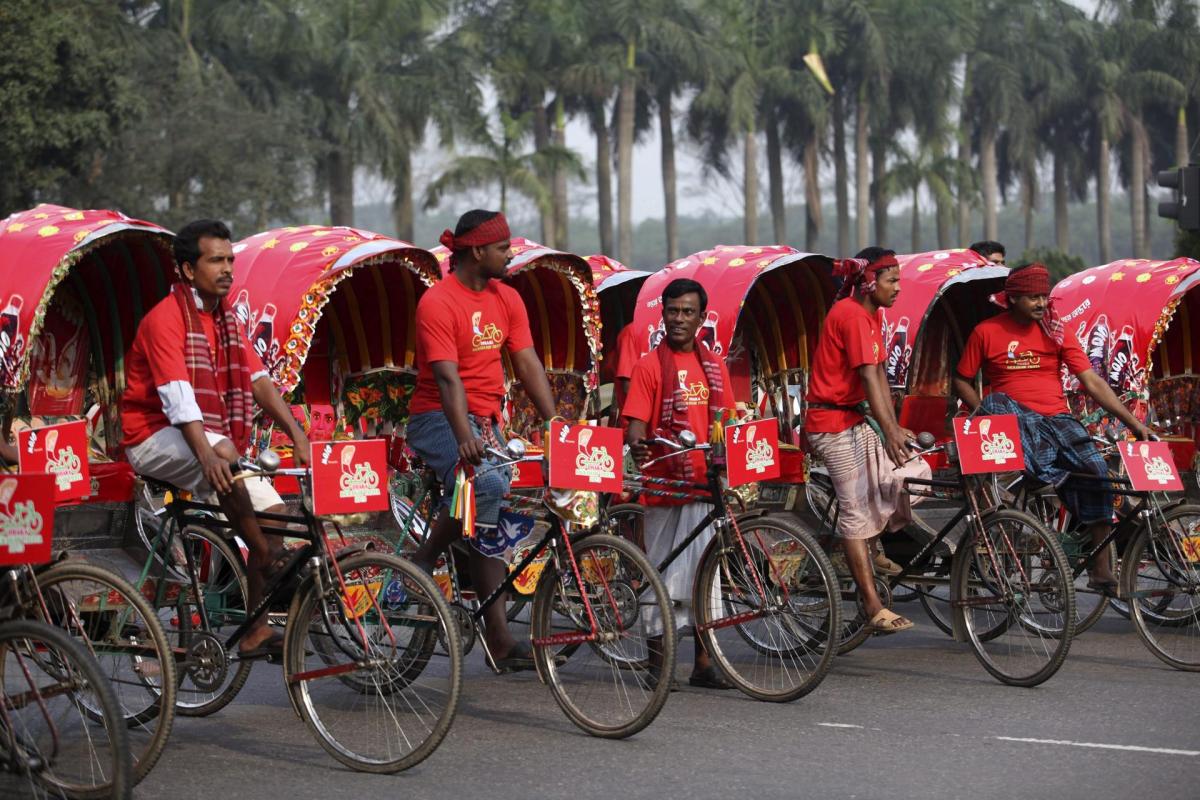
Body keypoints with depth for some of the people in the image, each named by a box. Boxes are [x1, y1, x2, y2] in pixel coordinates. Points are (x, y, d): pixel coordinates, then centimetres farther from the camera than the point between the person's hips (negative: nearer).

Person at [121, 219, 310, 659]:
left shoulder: (227, 318, 9)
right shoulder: (165, 318, -16)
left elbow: (259, 381, 2)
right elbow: (177, 397, -28)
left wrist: (297, 434, -11)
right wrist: (208, 455, -42)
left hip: (210, 438, 8)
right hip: (157, 438, -8)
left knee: (275, 514, -7)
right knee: (225, 452, -37)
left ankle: (256, 631, -1)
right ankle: (266, 557, -22)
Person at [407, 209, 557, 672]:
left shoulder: (506, 299, 9)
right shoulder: (438, 303, -13)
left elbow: (528, 364, 7)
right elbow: (447, 376, -23)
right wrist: (465, 438, -35)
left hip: (487, 421, 7)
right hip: (439, 419, -7)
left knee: (489, 523, 3)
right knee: (488, 482, -33)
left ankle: (499, 640, 1)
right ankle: (420, 568, -17)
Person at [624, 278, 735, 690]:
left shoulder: (714, 365, 12)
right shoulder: (649, 365, -3)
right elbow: (635, 423, -8)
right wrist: (638, 446, -30)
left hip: (705, 482, 4)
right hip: (665, 483, -4)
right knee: (665, 571, 0)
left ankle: (704, 663, 13)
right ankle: (657, 660, 9)